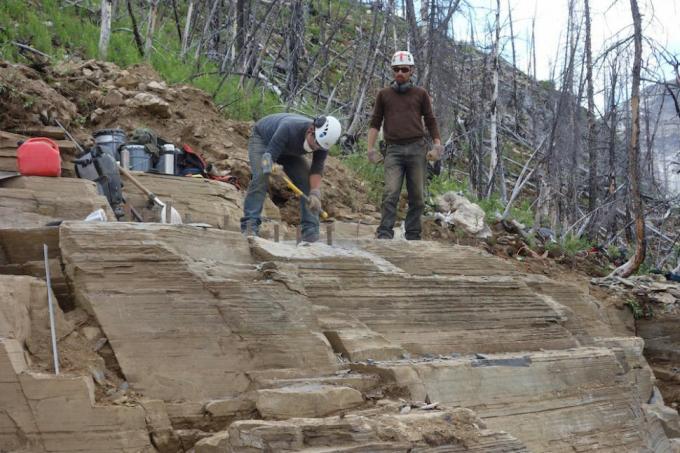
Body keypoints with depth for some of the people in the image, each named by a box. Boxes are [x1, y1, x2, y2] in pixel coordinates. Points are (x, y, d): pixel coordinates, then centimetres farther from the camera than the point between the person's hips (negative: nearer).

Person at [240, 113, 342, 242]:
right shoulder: (288, 128, -44)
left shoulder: (323, 141, -28)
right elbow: (269, 155, -44)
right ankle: (249, 226, -28)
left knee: (308, 182, -10)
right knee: (260, 177, -28)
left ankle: (311, 232, -9)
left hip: (290, 152, 5)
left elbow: (316, 170, -26)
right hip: (262, 139, -5)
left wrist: (315, 193, -41)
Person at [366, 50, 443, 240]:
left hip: (417, 148, 1)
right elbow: (375, 122, 13)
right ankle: (384, 235, -17)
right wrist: (371, 148, 3)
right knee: (391, 193, -15)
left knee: (417, 196, 0)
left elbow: (430, 121, 14)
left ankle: (413, 237, 6)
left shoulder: (420, 94, 13)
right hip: (394, 150, -1)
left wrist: (437, 145, 2)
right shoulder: (384, 94, 13)